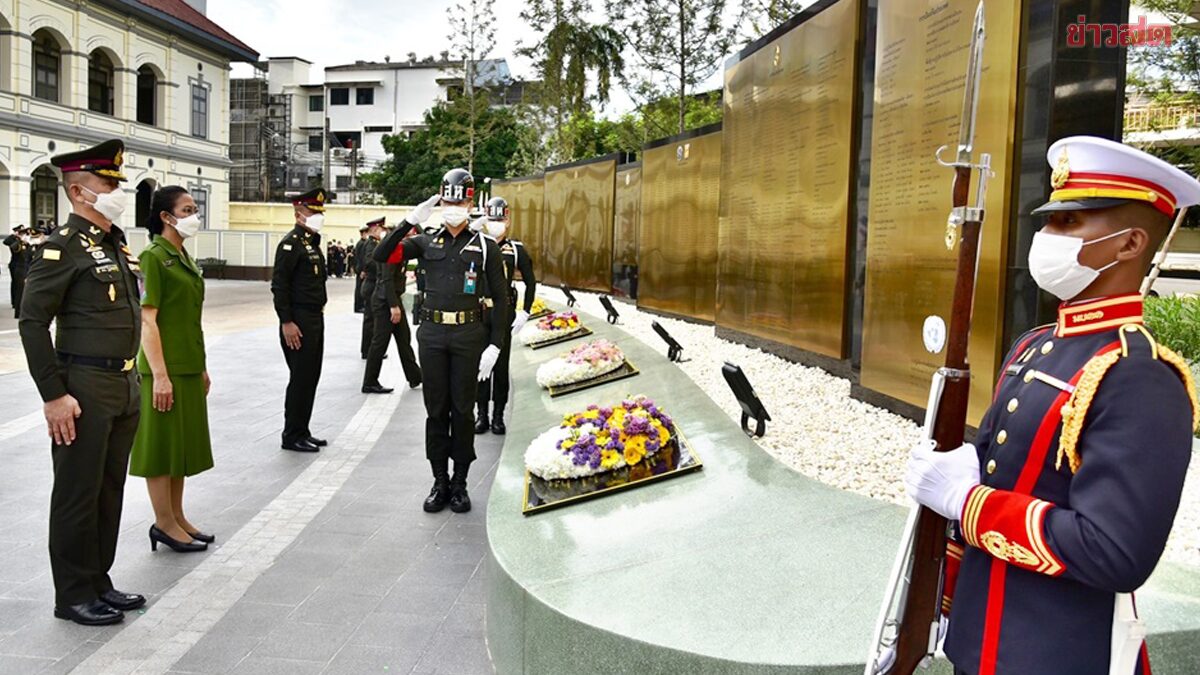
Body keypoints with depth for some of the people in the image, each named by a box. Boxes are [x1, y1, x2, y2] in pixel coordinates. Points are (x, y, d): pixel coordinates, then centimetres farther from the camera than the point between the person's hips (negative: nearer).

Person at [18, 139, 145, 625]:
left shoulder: (117, 243, 12)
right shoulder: (63, 246, -12)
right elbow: (32, 320, -16)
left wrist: (132, 380, 17)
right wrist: (54, 395, -19)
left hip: (124, 385, 8)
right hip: (84, 388, -8)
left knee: (110, 491, 16)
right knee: (78, 494, 4)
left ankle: (98, 582, 29)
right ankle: (74, 595, 16)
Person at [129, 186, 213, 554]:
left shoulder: (184, 257, 13)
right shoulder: (153, 257, -13)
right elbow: (146, 320, -17)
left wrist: (202, 367, 17)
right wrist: (159, 374, -20)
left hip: (189, 368, 9)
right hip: (165, 368, -9)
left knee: (183, 442, 14)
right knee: (162, 444, 1)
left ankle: (178, 516, 24)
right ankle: (164, 523, 11)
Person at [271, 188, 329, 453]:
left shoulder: (312, 242, 15)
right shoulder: (291, 242, -13)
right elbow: (279, 285, -18)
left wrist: (319, 308, 16)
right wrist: (287, 322, -21)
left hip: (315, 319, 9)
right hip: (299, 321, -9)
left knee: (311, 377, 13)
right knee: (300, 378, -3)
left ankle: (302, 432, 22)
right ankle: (292, 436, 7)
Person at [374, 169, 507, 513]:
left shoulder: (485, 246, 1)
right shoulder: (426, 243, 7)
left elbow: (501, 298, 1)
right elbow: (381, 256, -5)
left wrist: (495, 345, -7)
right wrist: (410, 221, -13)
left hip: (468, 336, -2)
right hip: (432, 334, 2)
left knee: (463, 409, 5)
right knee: (436, 409, 7)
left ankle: (460, 482, 17)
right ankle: (439, 482, 18)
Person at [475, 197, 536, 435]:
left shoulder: (516, 249, 2)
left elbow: (530, 282, 5)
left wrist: (524, 314, -3)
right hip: (478, 315, 1)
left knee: (501, 366, 5)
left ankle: (498, 416, 13)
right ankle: (482, 414, 15)